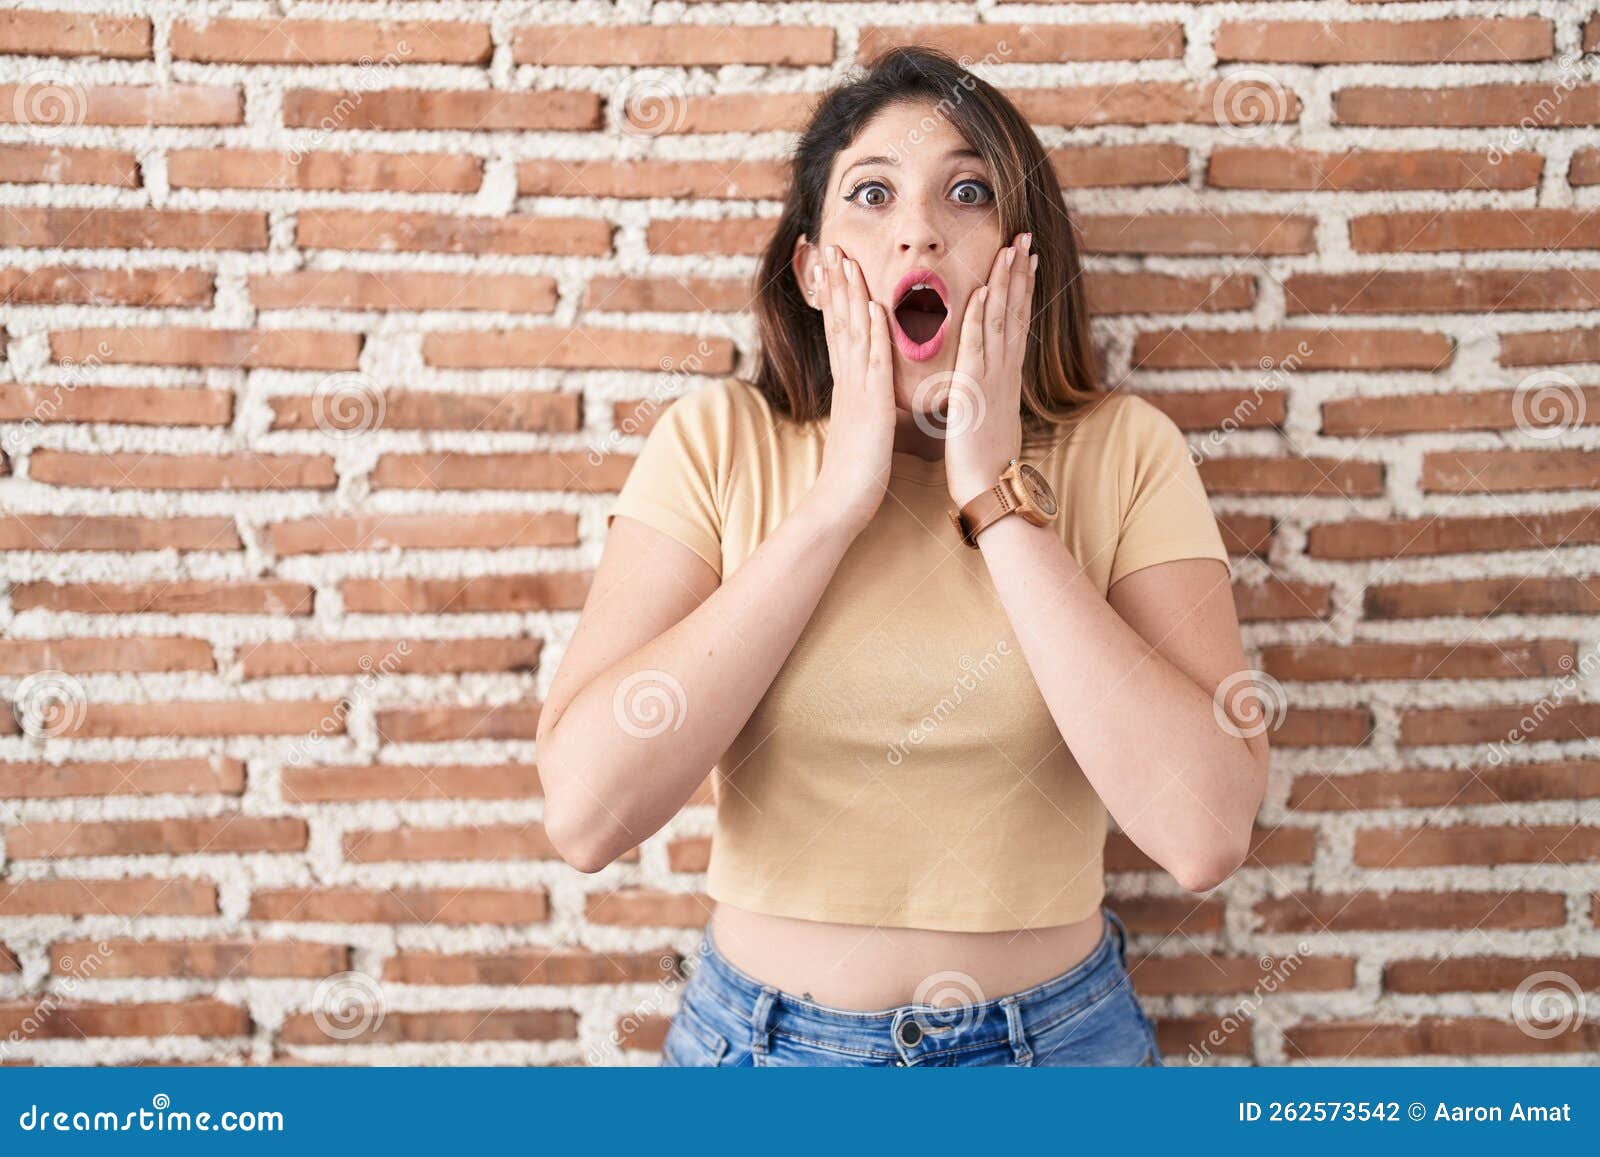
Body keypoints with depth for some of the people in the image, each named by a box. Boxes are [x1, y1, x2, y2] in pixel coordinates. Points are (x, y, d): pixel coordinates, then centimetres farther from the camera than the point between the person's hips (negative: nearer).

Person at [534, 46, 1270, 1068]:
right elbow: (587, 812, -20)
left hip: (1058, 1033, 0)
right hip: (765, 1032, 1)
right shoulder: (719, 442, -9)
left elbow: (1207, 834, -21)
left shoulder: (1122, 452, -10)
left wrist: (1000, 498, -21)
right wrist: (837, 498, -21)